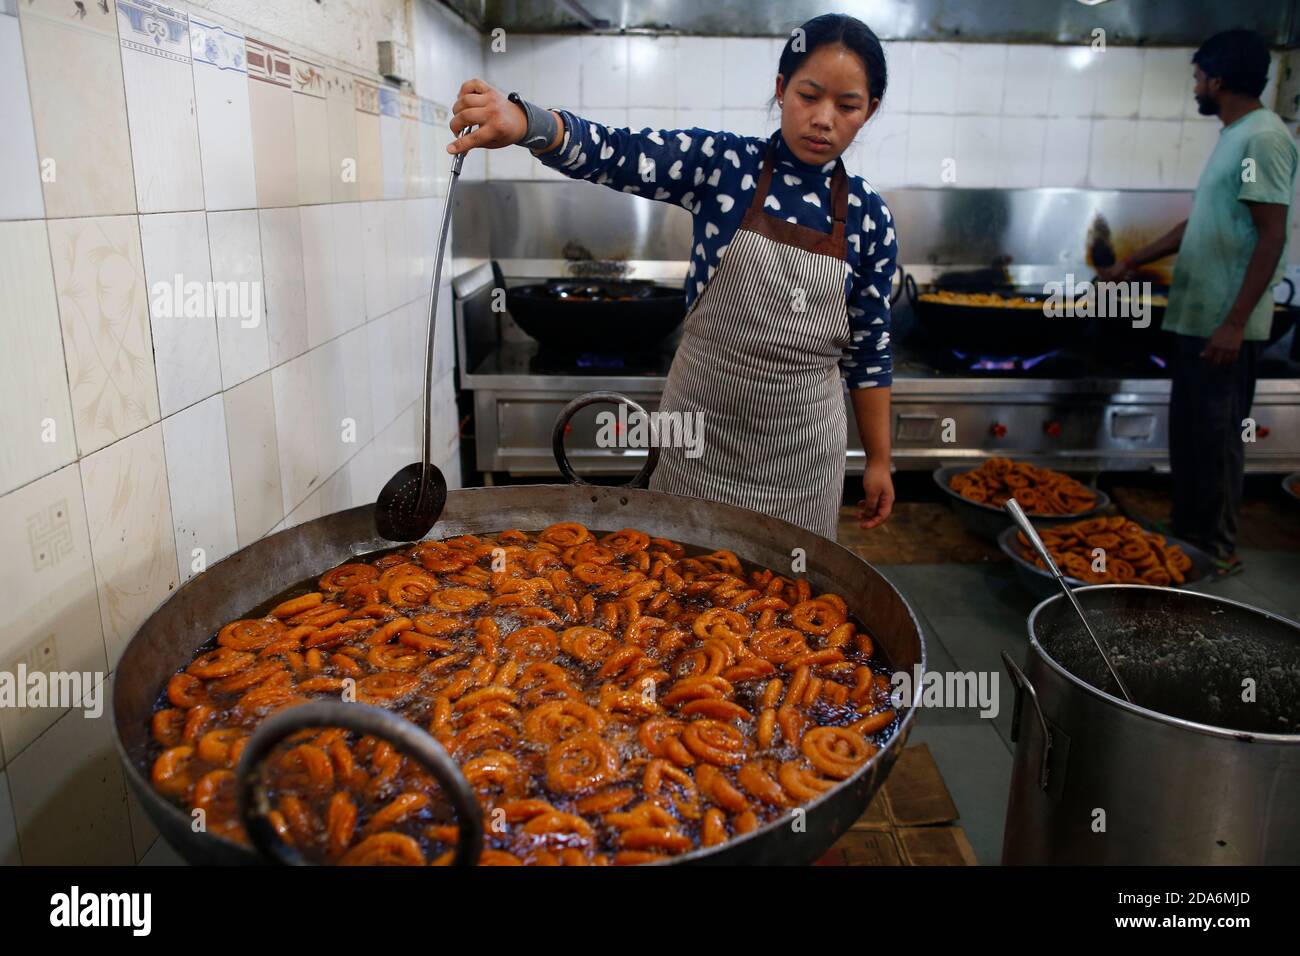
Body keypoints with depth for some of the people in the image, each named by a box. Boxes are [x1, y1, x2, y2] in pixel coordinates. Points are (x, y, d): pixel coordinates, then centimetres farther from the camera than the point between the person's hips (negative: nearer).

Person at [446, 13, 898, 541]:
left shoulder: (869, 216, -2)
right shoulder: (725, 162, -7)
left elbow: (869, 347, 3)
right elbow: (609, 152, -20)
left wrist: (879, 459, 7)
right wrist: (523, 120, -40)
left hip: (801, 447, 1)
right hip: (700, 427, 0)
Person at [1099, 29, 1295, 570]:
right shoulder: (1234, 136, 17)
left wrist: (1236, 321, -22)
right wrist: (1131, 263, 26)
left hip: (1224, 321, -10)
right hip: (1196, 313, 10)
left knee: (1216, 433, -2)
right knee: (1189, 429, 14)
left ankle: (1219, 548, 9)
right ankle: (1191, 531, 25)